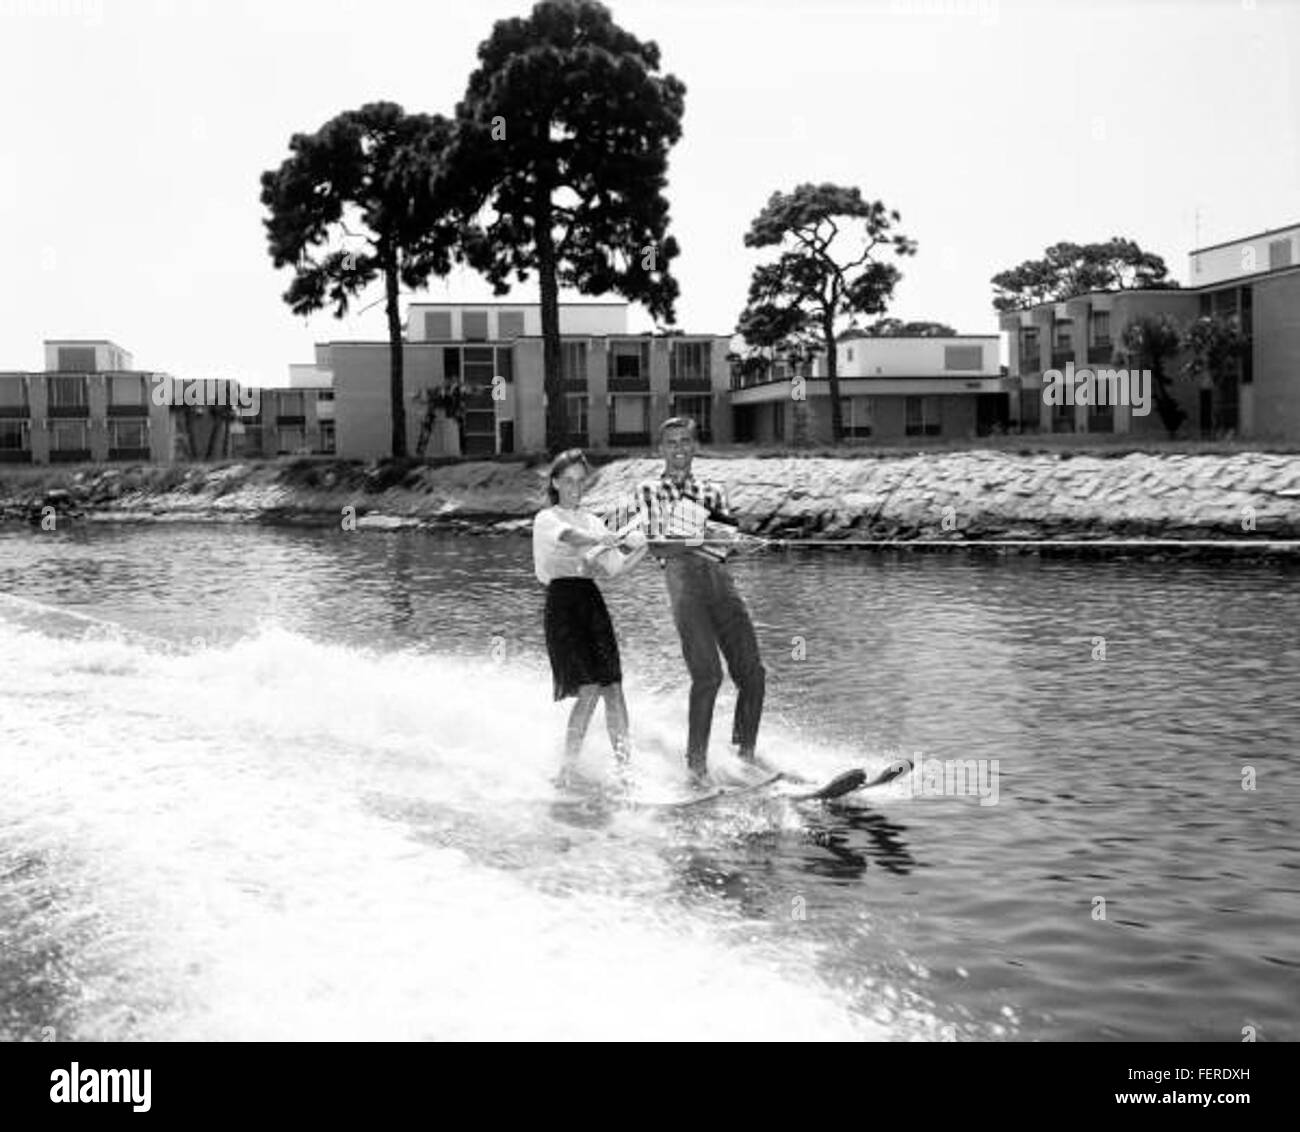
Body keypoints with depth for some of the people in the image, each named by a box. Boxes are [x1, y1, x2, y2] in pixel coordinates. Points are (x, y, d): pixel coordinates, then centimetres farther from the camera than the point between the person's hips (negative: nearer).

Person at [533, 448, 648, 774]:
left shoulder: (593, 521, 19)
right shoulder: (546, 519, 1)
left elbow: (614, 568, 13)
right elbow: (568, 536, -22)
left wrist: (641, 551, -7)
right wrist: (600, 540, -43)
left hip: (592, 600, 5)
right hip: (562, 603, -5)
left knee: (613, 686, -4)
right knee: (589, 689, -15)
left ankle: (623, 766, -2)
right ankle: (567, 771, -5)